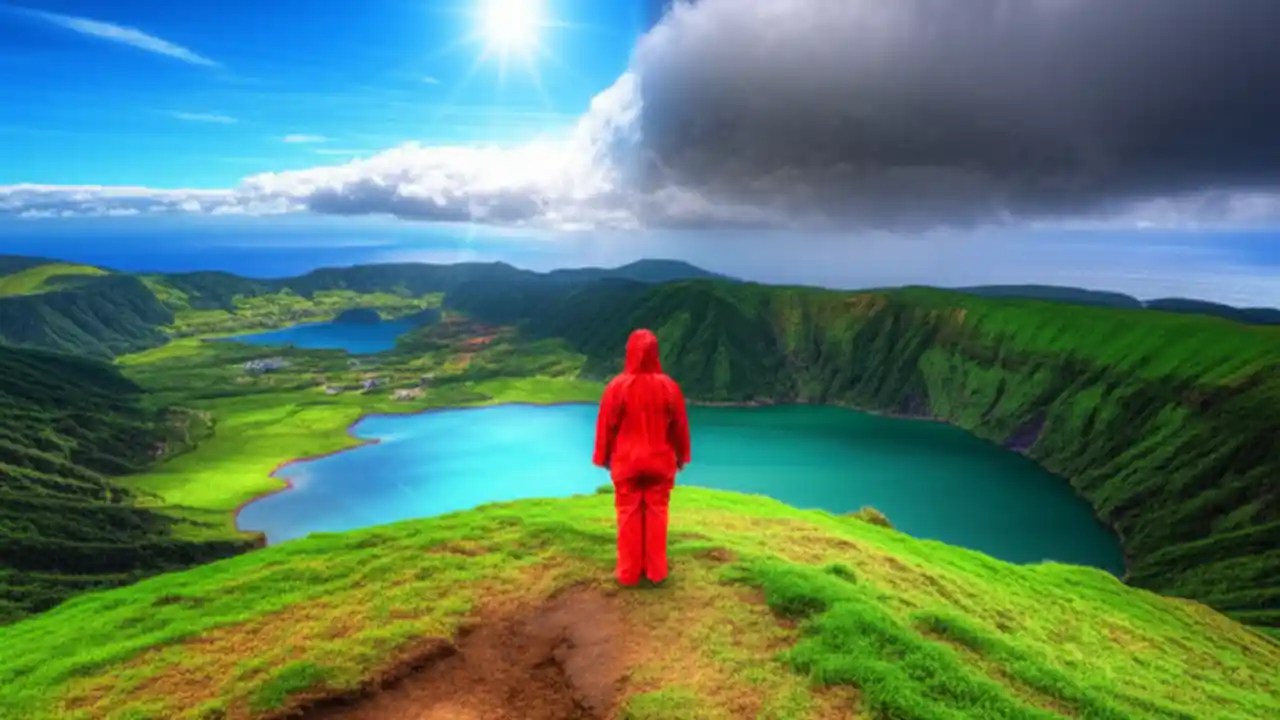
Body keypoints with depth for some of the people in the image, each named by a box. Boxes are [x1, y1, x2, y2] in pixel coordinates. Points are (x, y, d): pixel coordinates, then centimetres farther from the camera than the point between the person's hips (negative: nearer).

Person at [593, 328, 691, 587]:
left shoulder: (617, 387, -13)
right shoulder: (669, 387, -8)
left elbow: (606, 426, -5)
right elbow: (680, 426, 1)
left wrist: (604, 457, 9)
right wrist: (681, 456, 15)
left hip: (626, 462, -1)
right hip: (660, 462, 1)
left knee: (629, 516, 8)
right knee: (657, 514, 10)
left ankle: (629, 572, 16)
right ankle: (656, 570, 18)